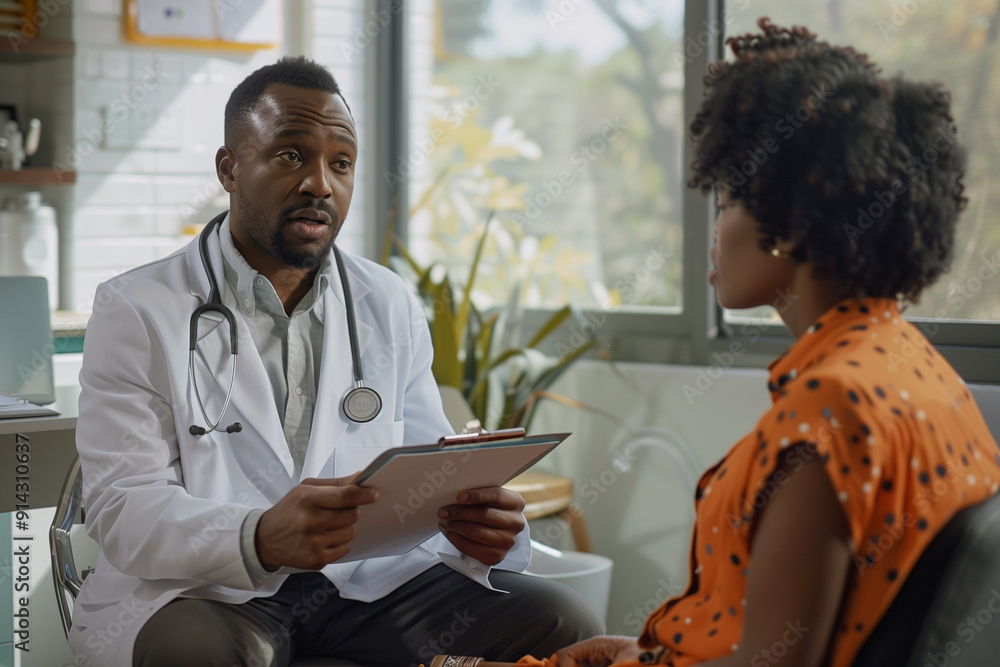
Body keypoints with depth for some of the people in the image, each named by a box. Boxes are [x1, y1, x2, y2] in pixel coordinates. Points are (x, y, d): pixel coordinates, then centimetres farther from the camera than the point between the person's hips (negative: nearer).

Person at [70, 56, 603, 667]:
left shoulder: (391, 307, 13)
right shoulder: (136, 311, -2)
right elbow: (123, 509, -11)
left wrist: (480, 523, -15)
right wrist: (260, 540, -32)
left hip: (369, 583, 4)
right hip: (203, 593, -4)